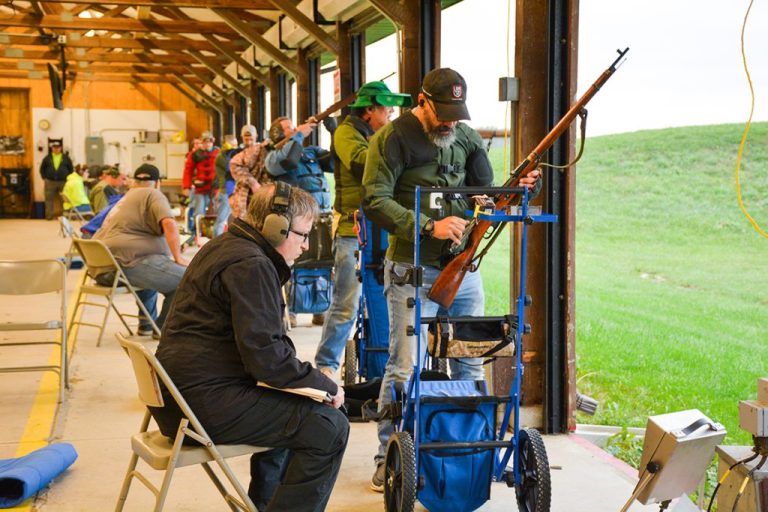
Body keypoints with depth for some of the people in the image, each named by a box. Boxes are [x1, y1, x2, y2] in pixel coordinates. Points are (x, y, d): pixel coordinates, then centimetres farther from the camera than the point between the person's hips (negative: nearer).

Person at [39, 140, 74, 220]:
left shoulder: (66, 158, 7)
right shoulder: (47, 158, 8)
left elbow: (71, 169, 11)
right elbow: (42, 168, 14)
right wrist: (45, 178, 3)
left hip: (63, 182, 0)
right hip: (50, 182, 0)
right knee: (49, 199, -2)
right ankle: (49, 216, 0)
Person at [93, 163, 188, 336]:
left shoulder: (124, 199, 30)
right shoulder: (153, 195, 3)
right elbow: (169, 223, -15)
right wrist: (178, 257, -10)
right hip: (124, 262, -10)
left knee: (152, 273, 34)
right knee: (183, 277, -6)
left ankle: (147, 324, 35)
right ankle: (163, 328, 4)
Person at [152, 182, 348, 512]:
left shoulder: (222, 248, 16)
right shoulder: (251, 265, -17)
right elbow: (266, 357, -24)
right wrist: (327, 386, -12)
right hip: (204, 404, -11)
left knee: (290, 407, 31)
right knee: (329, 427, -12)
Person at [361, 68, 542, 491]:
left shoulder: (467, 138, 12)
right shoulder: (393, 137, -5)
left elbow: (485, 195, 14)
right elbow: (375, 201, -13)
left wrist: (518, 189, -7)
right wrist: (429, 227, -22)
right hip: (413, 269, -6)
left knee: (470, 364, 10)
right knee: (405, 367, -5)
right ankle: (388, 462, 7)